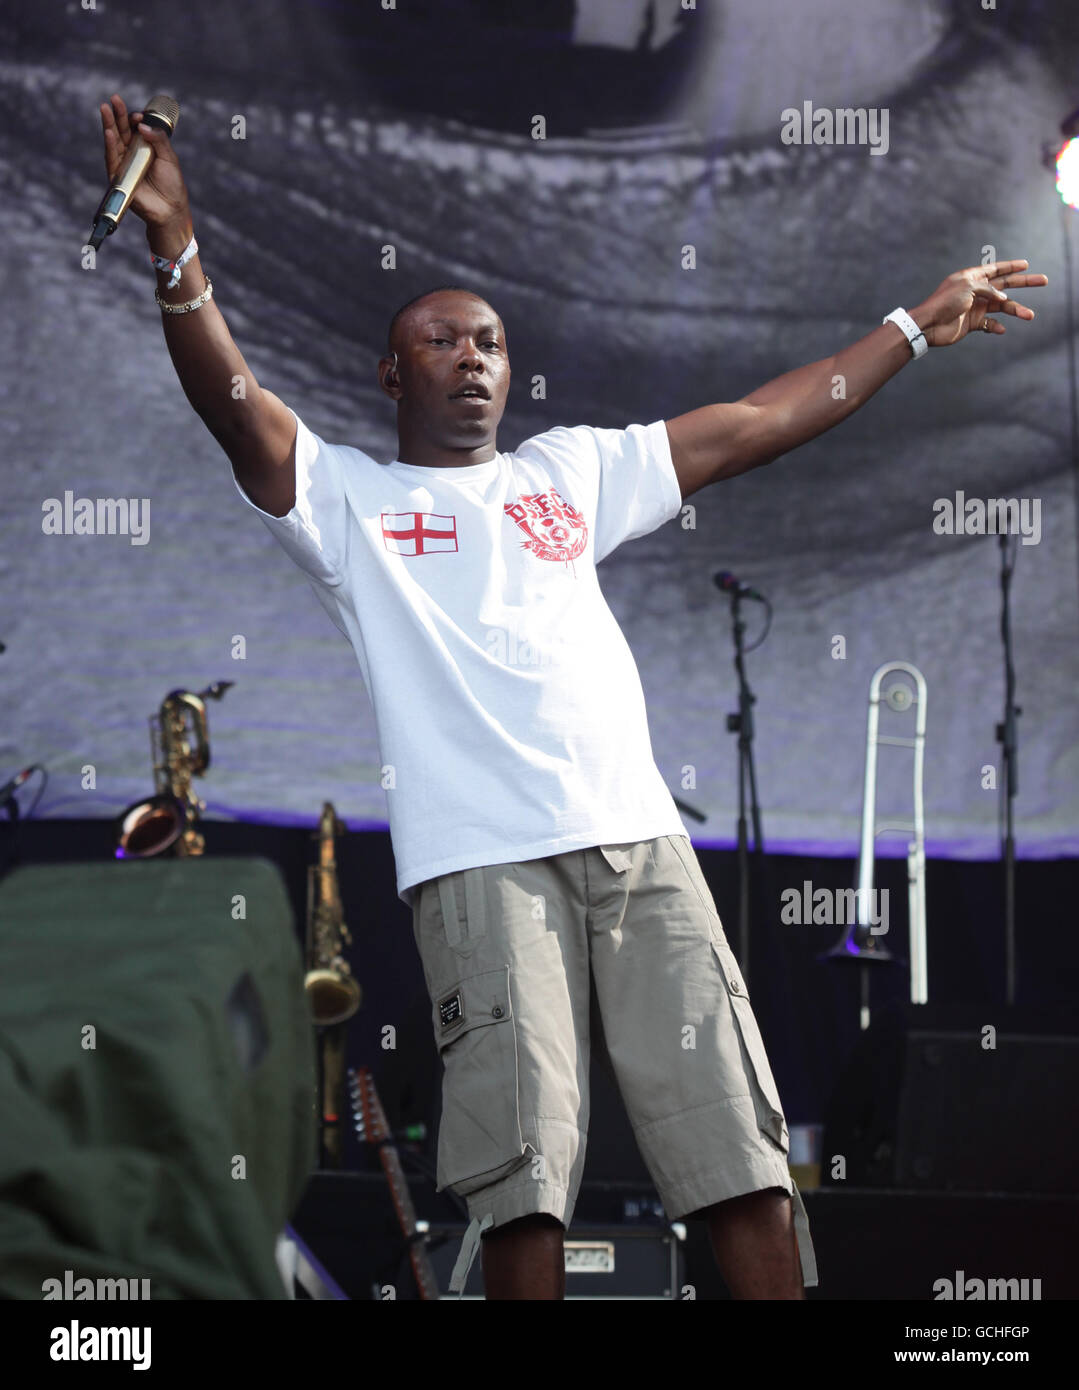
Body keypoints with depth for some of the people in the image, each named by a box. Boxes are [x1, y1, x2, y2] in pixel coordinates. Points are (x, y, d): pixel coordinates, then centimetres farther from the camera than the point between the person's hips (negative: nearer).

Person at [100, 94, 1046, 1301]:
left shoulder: (573, 471, 23)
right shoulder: (348, 498, 11)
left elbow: (752, 426, 27)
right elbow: (233, 406, -6)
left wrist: (919, 325, 29)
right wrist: (174, 245, -21)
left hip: (641, 843, 4)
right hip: (482, 865, -4)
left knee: (742, 1154, -3)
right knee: (522, 1174, -11)